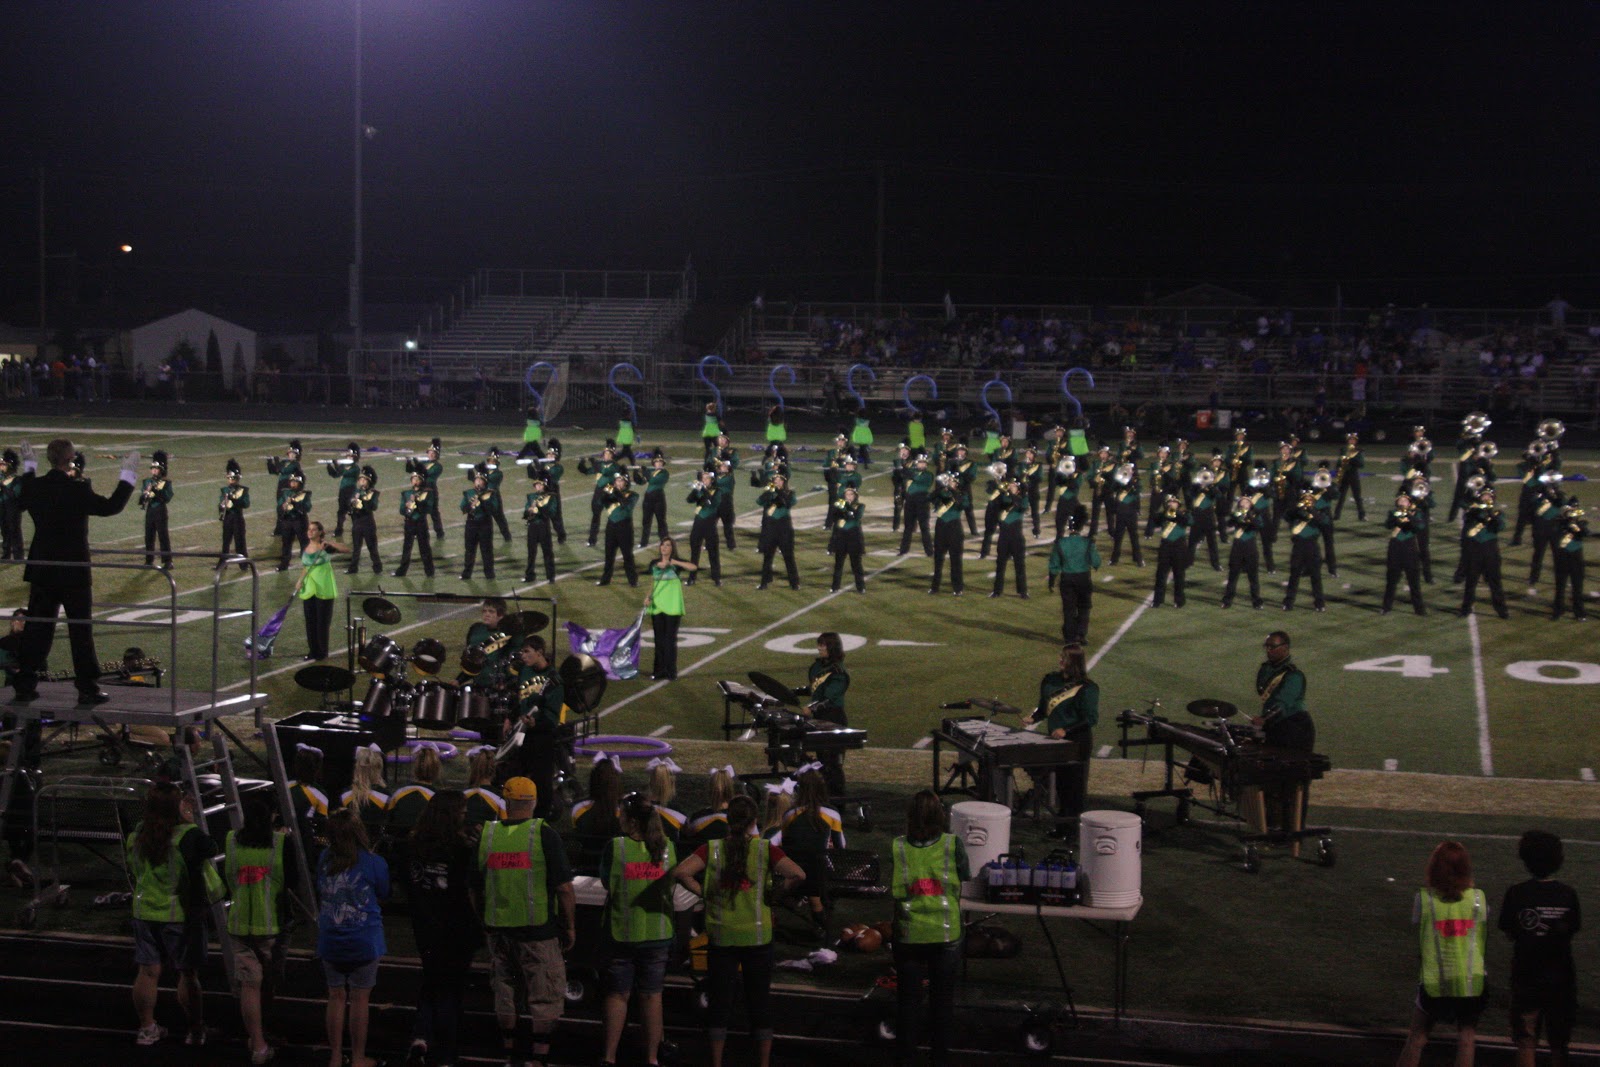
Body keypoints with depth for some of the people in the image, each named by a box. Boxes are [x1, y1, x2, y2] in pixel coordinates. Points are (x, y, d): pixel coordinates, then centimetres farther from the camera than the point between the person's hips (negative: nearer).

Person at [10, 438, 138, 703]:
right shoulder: (78, 490, -18)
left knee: (37, 628, 12)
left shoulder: (34, 486, -2)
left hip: (41, 571, 5)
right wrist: (127, 473, -3)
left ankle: (24, 684, 14)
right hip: (74, 572, -5)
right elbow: (111, 506, -10)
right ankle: (87, 689, 6)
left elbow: (19, 504, 20)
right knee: (81, 630, 3)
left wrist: (28, 467, 27)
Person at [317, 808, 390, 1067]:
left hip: (330, 943, 3)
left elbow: (320, 893, 9)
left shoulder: (324, 859, -5)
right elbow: (383, 898, 0)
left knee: (336, 997, 14)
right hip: (364, 943, -3)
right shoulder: (374, 863, -14)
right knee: (359, 1000, 7)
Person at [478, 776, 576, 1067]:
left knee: (504, 993, 18)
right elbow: (564, 888, -12)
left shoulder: (487, 835, 0)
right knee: (545, 997, 5)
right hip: (538, 929, -4)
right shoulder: (544, 835, -12)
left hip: (498, 930, 4)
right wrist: (570, 927, -1)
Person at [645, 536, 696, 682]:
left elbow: (693, 567, -18)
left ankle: (671, 671, 3)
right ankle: (659, 670, 11)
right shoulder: (654, 563, 10)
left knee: (670, 638, -2)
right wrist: (648, 597, 1)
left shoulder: (677, 562, -2)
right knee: (659, 638, 6)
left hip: (672, 605, -4)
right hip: (657, 604, 4)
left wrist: (675, 562, -22)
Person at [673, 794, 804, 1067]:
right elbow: (797, 874, -18)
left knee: (719, 1002, 10)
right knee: (760, 1002, 11)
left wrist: (704, 893, -3)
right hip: (757, 937, 0)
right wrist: (773, 894, -4)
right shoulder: (765, 849, -6)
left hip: (721, 937, 0)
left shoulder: (712, 848, -4)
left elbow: (681, 872, -16)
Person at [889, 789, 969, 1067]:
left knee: (907, 996, 13)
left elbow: (890, 889, -4)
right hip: (946, 933, 0)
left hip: (908, 934, 0)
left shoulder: (897, 848, -10)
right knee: (943, 997, 14)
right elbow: (961, 886, -3)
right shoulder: (953, 845, -11)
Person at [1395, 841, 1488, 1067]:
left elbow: (1419, 940, 2)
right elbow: (1484, 940, 7)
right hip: (1472, 981, 1)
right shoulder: (1478, 898, -4)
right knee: (1466, 1039, 11)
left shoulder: (1424, 898, -8)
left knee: (1416, 1037, 13)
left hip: (1434, 982, 0)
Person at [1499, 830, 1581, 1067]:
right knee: (1559, 1043, 14)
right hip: (1561, 977, 1)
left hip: (1526, 977, -1)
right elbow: (1574, 929, 1)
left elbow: (1508, 932, -4)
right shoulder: (1568, 894, -8)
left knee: (1526, 1043, 5)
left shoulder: (1516, 894, -11)